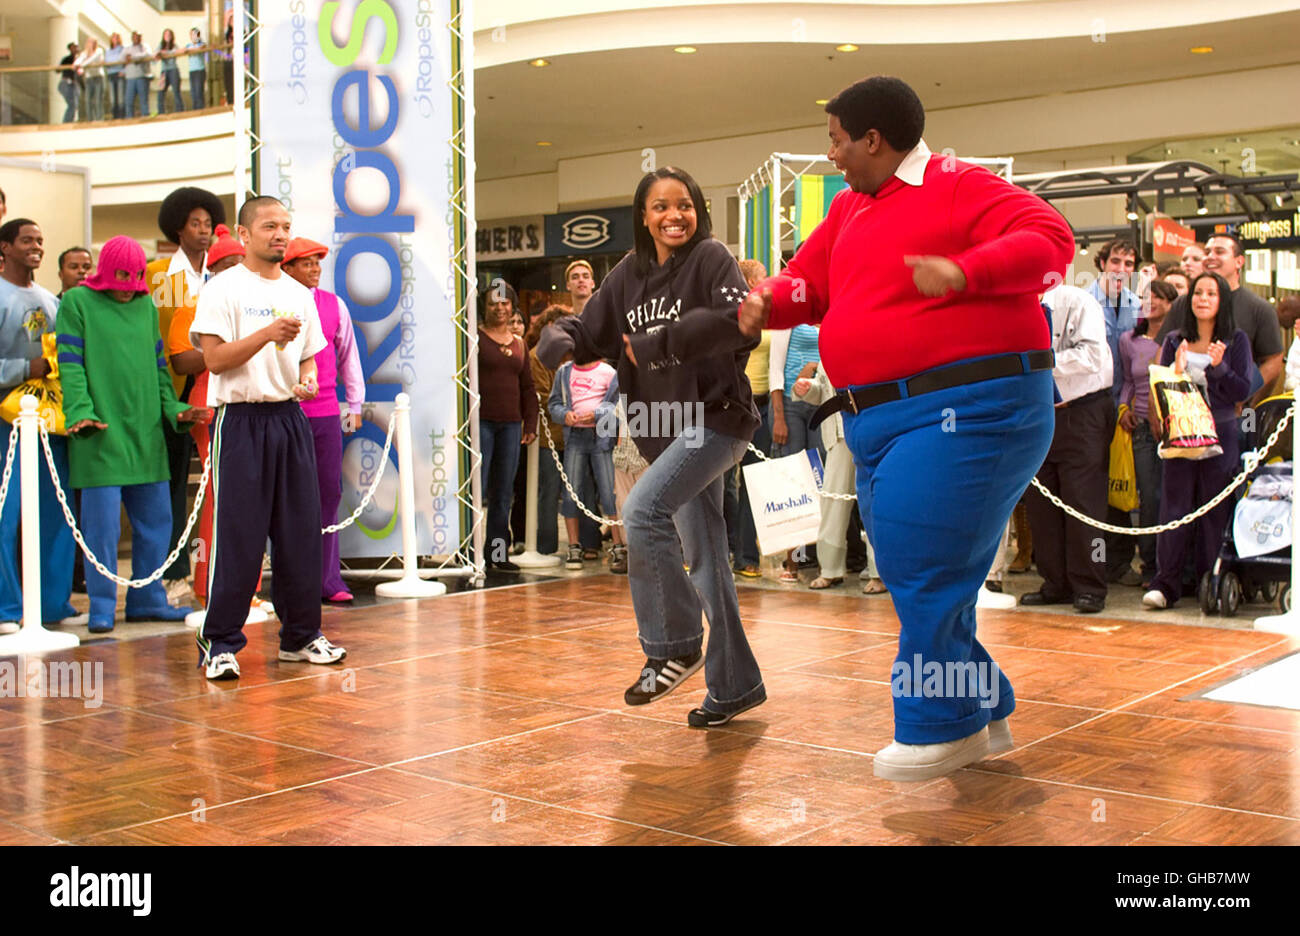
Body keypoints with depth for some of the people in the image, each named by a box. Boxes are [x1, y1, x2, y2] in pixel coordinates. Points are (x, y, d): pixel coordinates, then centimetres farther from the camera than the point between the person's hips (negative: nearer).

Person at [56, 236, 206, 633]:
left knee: (155, 519, 8)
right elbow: (70, 364, -6)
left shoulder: (147, 307, 16)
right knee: (102, 522, -5)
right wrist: (80, 411, -18)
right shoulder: (77, 302, 1)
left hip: (146, 431, 5)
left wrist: (173, 407, 4)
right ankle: (101, 607, 5)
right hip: (100, 432, -5)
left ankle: (147, 600, 19)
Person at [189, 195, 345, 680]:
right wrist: (267, 334, -21)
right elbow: (215, 358, -11)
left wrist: (307, 380, -1)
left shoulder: (299, 293, 15)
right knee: (237, 535, -5)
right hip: (241, 420, -6)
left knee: (301, 530, 7)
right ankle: (220, 644, 3)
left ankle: (301, 635, 18)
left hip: (291, 418, 6)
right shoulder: (223, 289, -3)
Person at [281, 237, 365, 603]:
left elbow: (348, 354, 16)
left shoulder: (334, 304, 9)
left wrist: (355, 404, 14)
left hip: (327, 411, 4)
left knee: (329, 491, 4)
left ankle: (327, 580, 11)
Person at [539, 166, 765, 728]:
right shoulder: (628, 276, 11)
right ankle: (734, 686, 22)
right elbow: (588, 331, 11)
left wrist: (661, 341, -25)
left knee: (642, 512, -24)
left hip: (715, 417, -7)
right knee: (705, 560, 11)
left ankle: (674, 646, -8)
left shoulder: (710, 257, -7)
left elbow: (737, 318, -23)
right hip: (670, 429, 7)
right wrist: (560, 340, -12)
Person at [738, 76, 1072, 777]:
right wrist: (769, 302, 0)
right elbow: (806, 283, 22)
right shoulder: (849, 208, 18)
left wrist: (965, 271, -30)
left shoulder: (960, 187, -6)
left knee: (920, 569, -10)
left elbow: (1049, 240, -16)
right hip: (880, 424, 9)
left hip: (971, 410, -9)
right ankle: (984, 716, 27)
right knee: (916, 578, 12)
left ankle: (935, 729, 6)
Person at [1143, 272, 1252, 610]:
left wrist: (1219, 367, -16)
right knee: (1174, 507, -2)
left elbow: (1243, 391, -1)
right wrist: (1176, 370, -13)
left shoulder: (1237, 340, 3)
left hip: (1221, 434, -1)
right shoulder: (1174, 341, 9)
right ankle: (1165, 583, -2)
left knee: (1216, 511, 2)